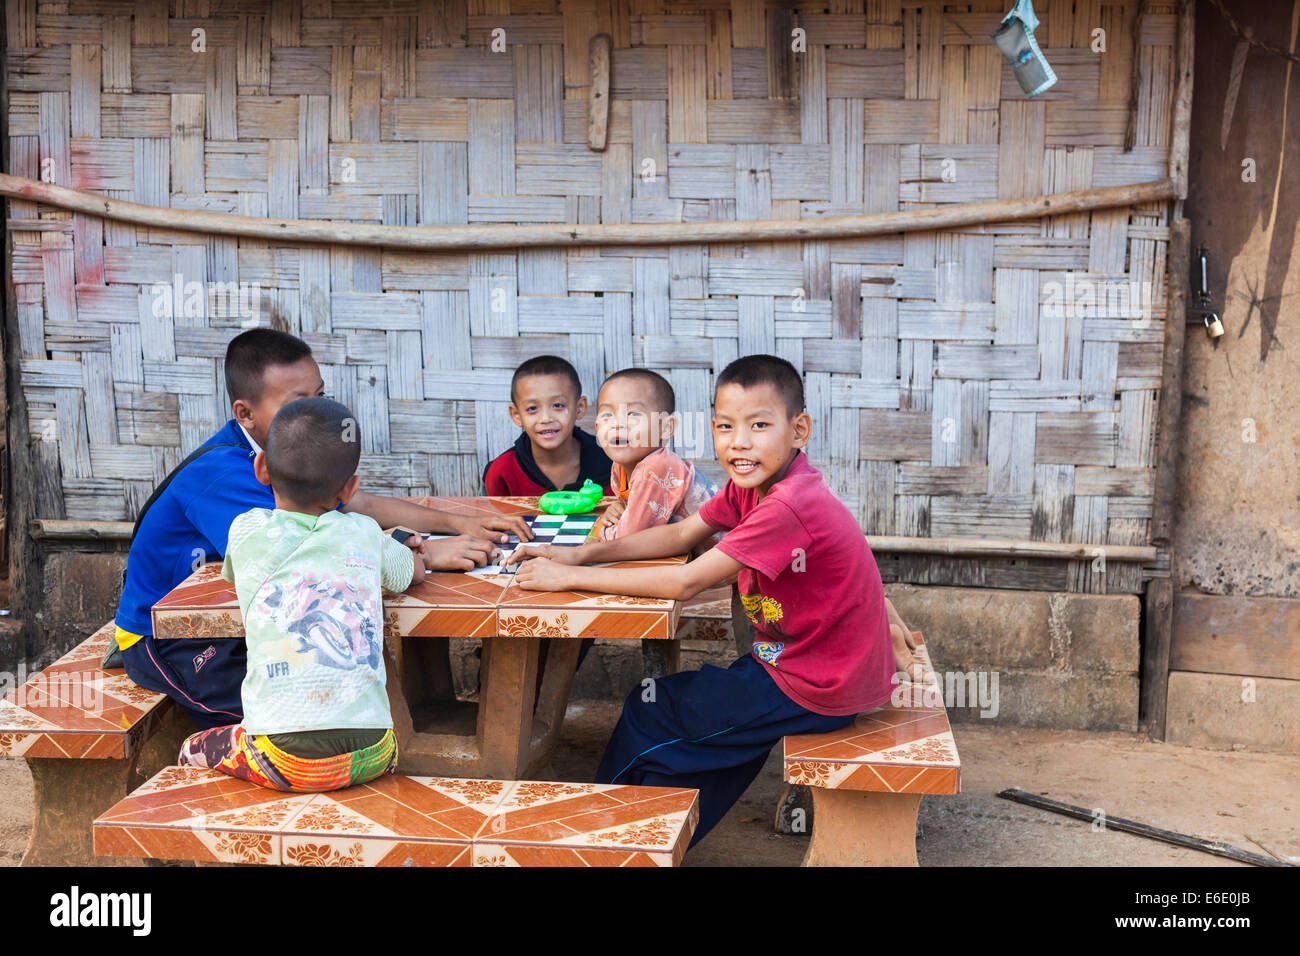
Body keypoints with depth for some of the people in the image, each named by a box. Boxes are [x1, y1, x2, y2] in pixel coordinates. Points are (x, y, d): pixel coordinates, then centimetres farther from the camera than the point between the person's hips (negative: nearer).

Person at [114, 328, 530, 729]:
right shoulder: (220, 472, -29)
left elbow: (362, 504, 6)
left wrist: (458, 524, -8)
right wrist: (423, 552, -42)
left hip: (228, 620, 8)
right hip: (163, 644, -8)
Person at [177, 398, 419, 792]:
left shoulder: (248, 530, 7)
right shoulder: (364, 534, 11)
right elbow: (417, 570, 33)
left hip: (285, 762, -2)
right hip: (373, 753, 2)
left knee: (191, 752, 24)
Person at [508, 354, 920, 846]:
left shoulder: (788, 507, -30)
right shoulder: (750, 485, -1)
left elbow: (686, 582, -28)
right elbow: (680, 535, 7)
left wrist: (569, 578, -22)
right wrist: (583, 553, -5)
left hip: (820, 690, -8)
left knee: (651, 710, 4)